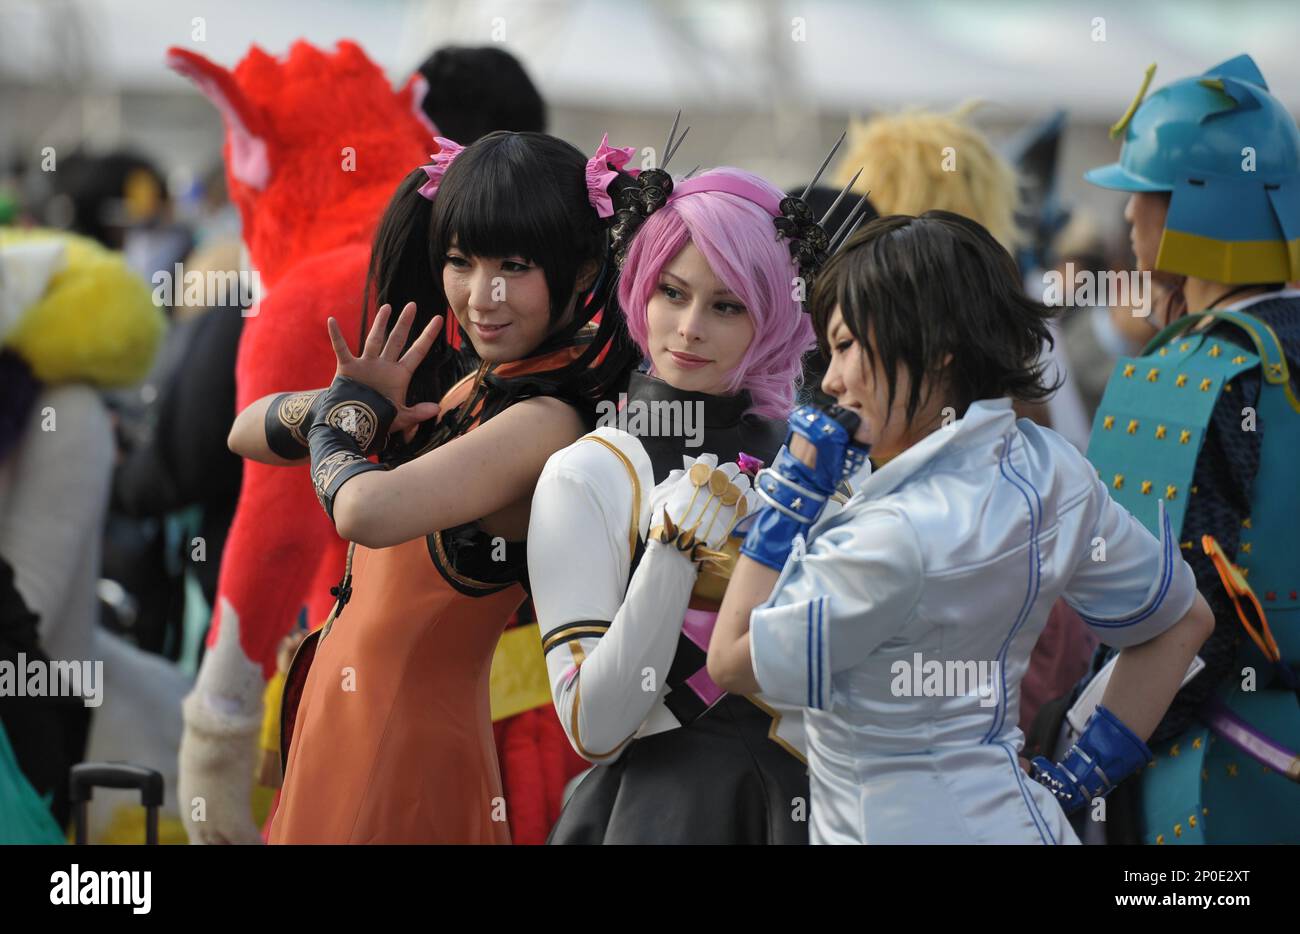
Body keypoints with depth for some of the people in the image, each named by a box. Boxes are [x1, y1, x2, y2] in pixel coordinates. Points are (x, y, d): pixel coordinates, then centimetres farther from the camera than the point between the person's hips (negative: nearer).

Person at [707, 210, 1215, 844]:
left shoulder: (898, 536, -27)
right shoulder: (1052, 470, -4)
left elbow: (732, 665, -15)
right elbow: (1182, 620, 8)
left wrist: (790, 496, -13)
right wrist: (1083, 776, 8)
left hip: (905, 827, -7)